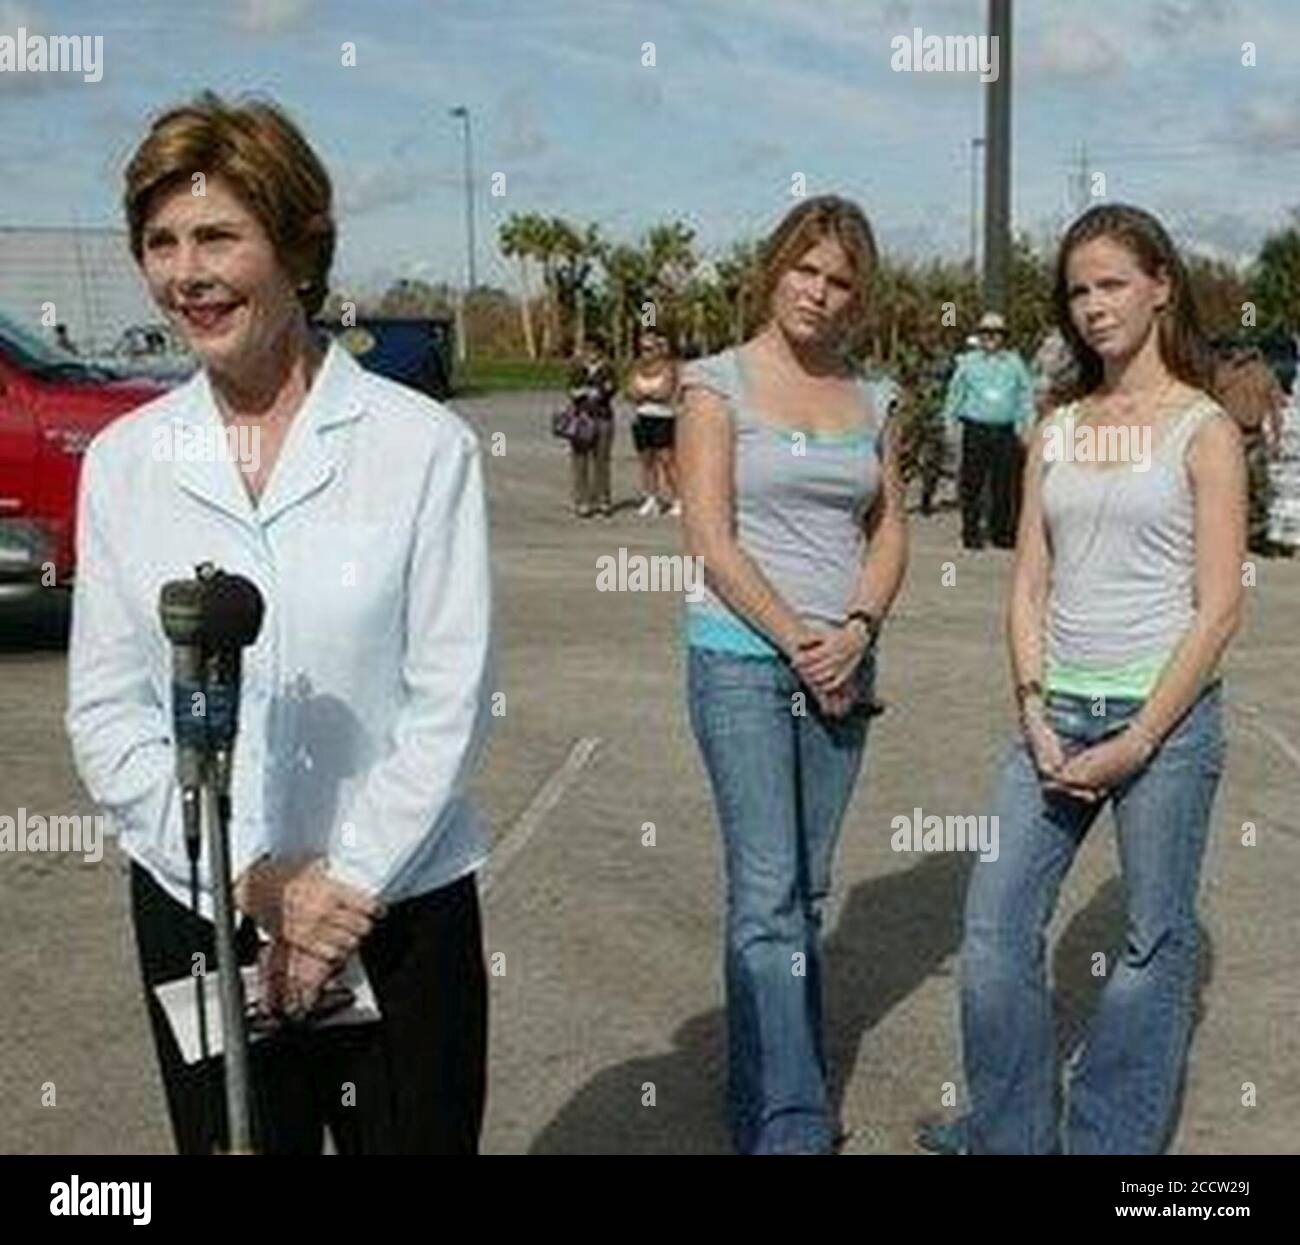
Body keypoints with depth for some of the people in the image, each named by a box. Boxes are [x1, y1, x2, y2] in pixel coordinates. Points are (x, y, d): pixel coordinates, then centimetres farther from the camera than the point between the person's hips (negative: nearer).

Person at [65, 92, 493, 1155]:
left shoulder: (424, 446, -7)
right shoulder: (123, 460, 2)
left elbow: (450, 700, -8)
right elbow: (107, 716, 0)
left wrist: (347, 887, -11)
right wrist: (257, 880, -10)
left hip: (398, 901, -2)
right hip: (196, 908, 2)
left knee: (419, 1137, 11)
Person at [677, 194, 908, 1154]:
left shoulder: (873, 400, 11)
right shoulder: (719, 383, -3)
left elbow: (890, 529, 10)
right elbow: (712, 542, -9)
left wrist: (856, 632, -8)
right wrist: (799, 644, -12)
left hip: (843, 665, 5)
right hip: (742, 660, -5)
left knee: (808, 889, 11)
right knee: (769, 895, -7)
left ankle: (771, 1084, 24)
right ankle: (788, 1127, -2)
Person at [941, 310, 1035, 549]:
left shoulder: (1014, 363, 11)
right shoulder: (968, 362, 9)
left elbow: (1026, 394, 14)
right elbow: (955, 393, 13)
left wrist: (1025, 423, 6)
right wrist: (950, 422, 7)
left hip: (1005, 431, 1)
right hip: (976, 429, -1)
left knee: (1004, 484, 2)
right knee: (972, 484, -4)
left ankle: (1002, 532, 11)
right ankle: (971, 534, 2)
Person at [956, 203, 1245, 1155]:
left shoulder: (1204, 430, -3)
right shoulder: (1055, 433, 11)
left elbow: (1219, 608, -8)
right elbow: (1029, 585, 9)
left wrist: (1141, 740, -13)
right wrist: (1035, 713, -4)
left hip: (1167, 709, -4)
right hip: (1059, 710, 5)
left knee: (1154, 942, 5)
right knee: (995, 926, 4)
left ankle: (1109, 1140, 22)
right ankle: (1010, 1134, 21)